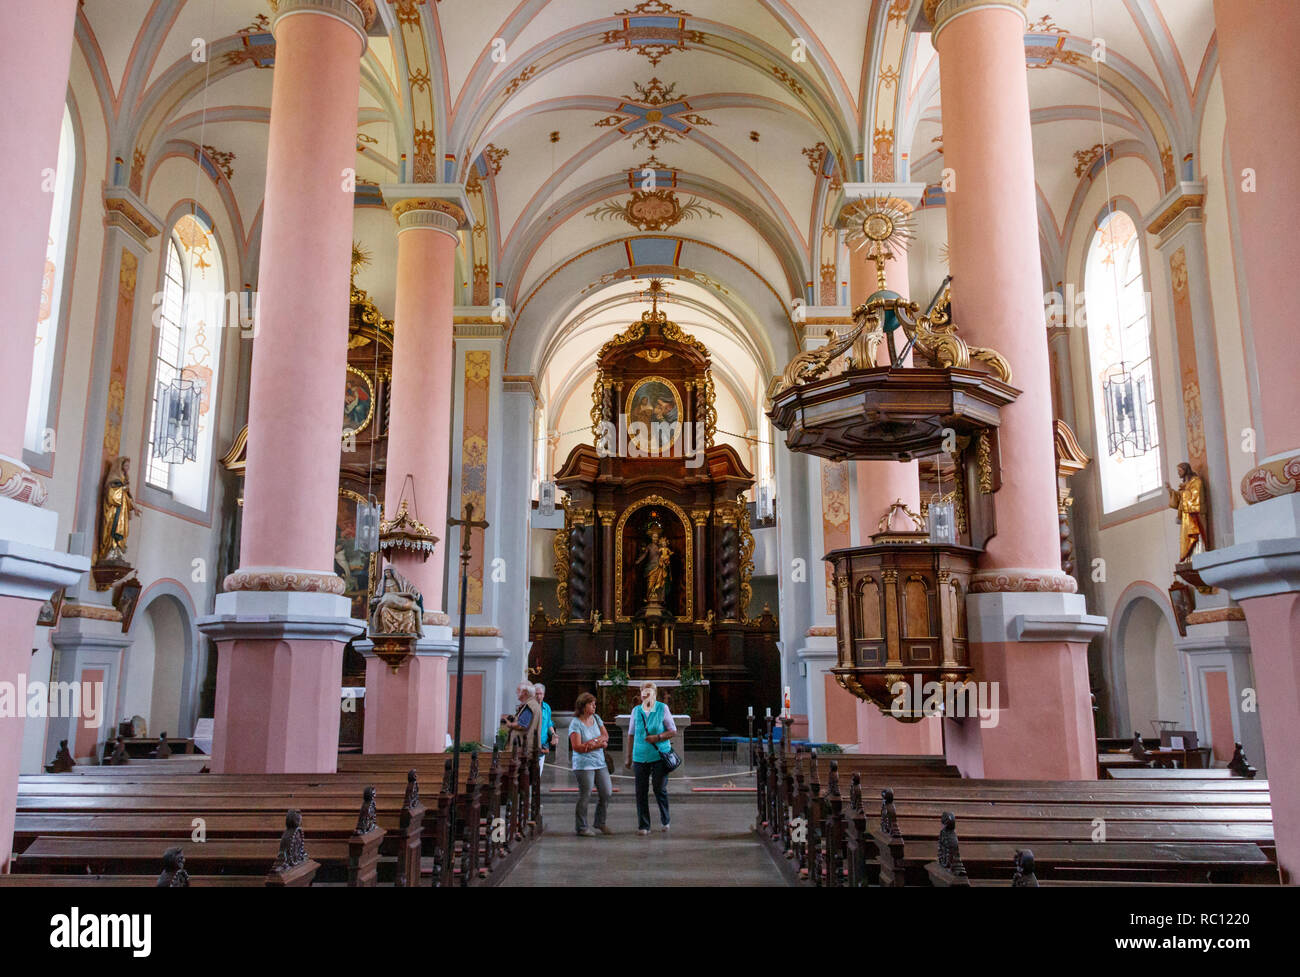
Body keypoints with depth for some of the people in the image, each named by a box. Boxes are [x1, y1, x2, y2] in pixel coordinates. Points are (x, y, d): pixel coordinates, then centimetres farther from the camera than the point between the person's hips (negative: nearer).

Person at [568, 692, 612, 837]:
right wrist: (599, 745, -12)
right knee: (585, 796, -4)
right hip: (583, 764, -6)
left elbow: (606, 736, 6)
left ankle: (600, 822, 22)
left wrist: (594, 741, -14)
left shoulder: (596, 718, 11)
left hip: (600, 763, 7)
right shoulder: (575, 723, -9)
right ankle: (581, 827, 10)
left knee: (607, 793, 5)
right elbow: (577, 747, -15)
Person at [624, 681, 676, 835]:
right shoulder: (636, 710, 6)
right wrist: (628, 757, 13)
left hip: (659, 756, -2)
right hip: (640, 757, 2)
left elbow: (673, 731, 0)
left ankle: (664, 821, 27)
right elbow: (631, 734, 13)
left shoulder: (662, 709, -3)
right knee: (641, 792, 2)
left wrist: (657, 737, -15)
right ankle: (643, 826, 13)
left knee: (660, 790, 4)